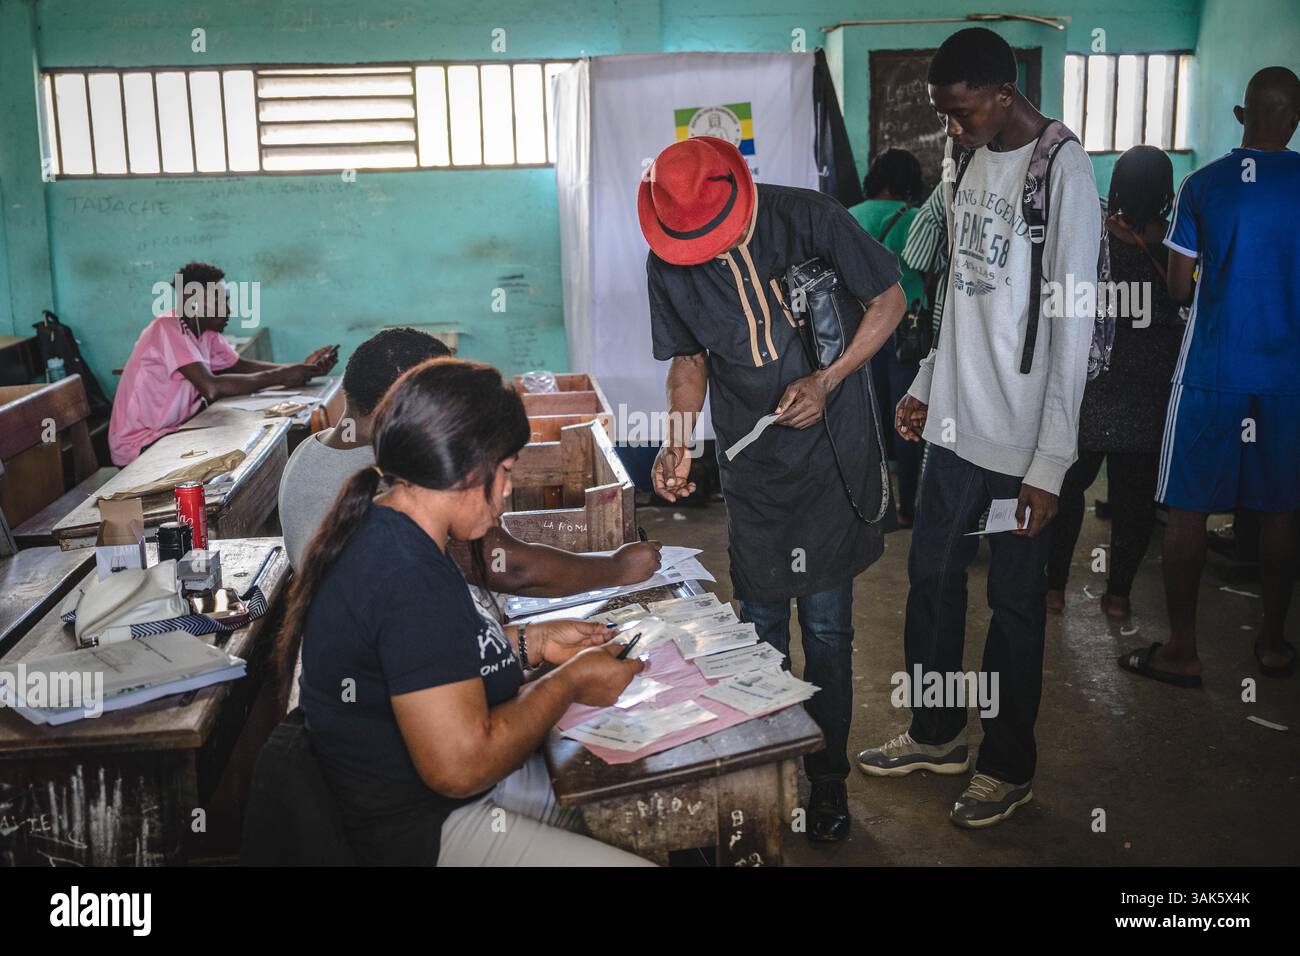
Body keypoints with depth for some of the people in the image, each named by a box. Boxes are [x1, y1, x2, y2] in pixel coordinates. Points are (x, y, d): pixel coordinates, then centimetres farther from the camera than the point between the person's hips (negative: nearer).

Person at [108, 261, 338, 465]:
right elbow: (212, 387, -33)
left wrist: (301, 368, -8)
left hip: (175, 430, 8)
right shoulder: (168, 329, -23)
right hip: (140, 446, -8)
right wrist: (279, 377, -26)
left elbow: (239, 366, 7)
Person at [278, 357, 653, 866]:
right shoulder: (412, 577, -28)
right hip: (426, 832, -10)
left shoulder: (375, 534, 4)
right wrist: (570, 680, -17)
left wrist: (532, 642, 10)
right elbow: (460, 766, -30)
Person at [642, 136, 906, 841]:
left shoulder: (809, 219, -13)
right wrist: (677, 442, -8)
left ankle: (827, 778, 22)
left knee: (825, 629, 3)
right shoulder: (667, 264, -3)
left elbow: (889, 298, -3)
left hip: (831, 457, -3)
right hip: (751, 471, 3)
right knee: (759, 629, 11)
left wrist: (827, 381, -14)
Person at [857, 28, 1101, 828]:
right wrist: (925, 388, 15)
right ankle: (937, 735, 35)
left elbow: (1074, 327, -15)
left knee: (1014, 604, 6)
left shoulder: (1065, 171, -14)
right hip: (955, 424, 7)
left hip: (1019, 440, -7)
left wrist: (1050, 463, -16)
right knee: (931, 580, 15)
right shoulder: (975, 163, 9)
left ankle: (1010, 767, 25)